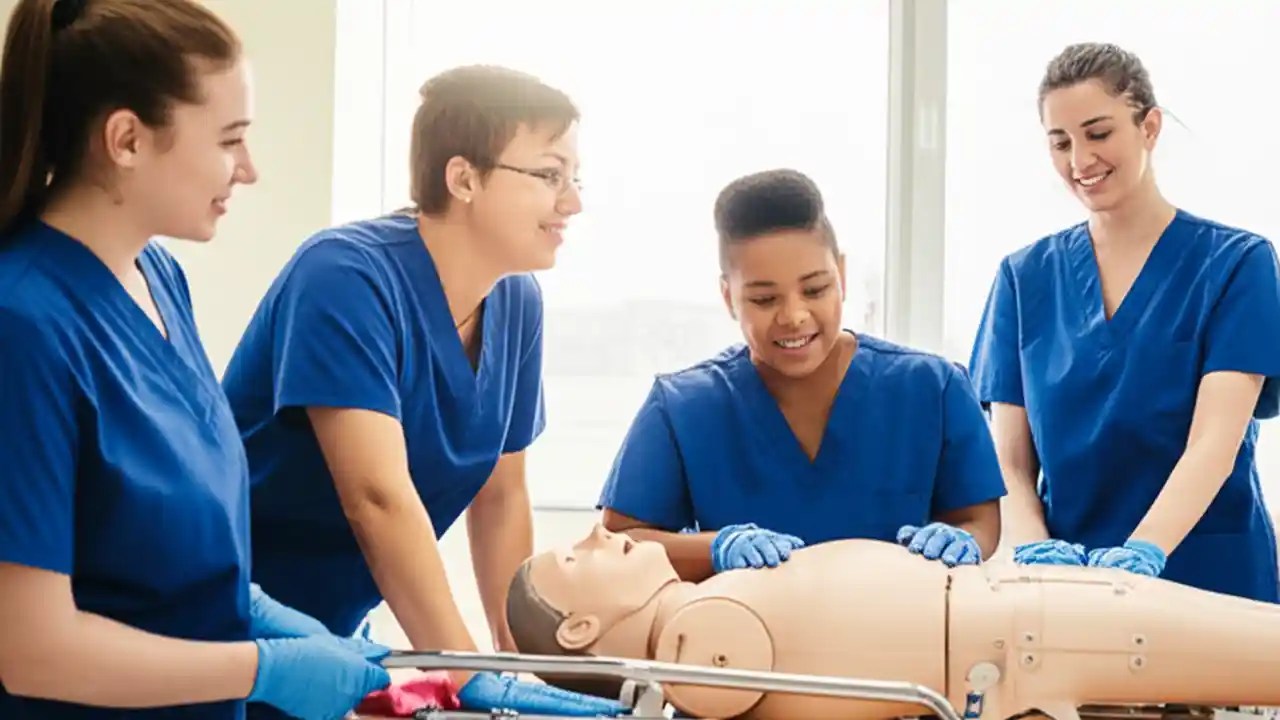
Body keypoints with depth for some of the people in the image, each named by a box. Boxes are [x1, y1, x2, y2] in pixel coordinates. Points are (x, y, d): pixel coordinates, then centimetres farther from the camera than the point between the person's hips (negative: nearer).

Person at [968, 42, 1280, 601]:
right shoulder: (1025, 277, 4)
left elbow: (1214, 443, -16)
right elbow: (1009, 459, 0)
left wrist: (1141, 554, -31)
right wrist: (1033, 546, -20)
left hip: (1205, 577, -2)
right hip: (1069, 580, 2)